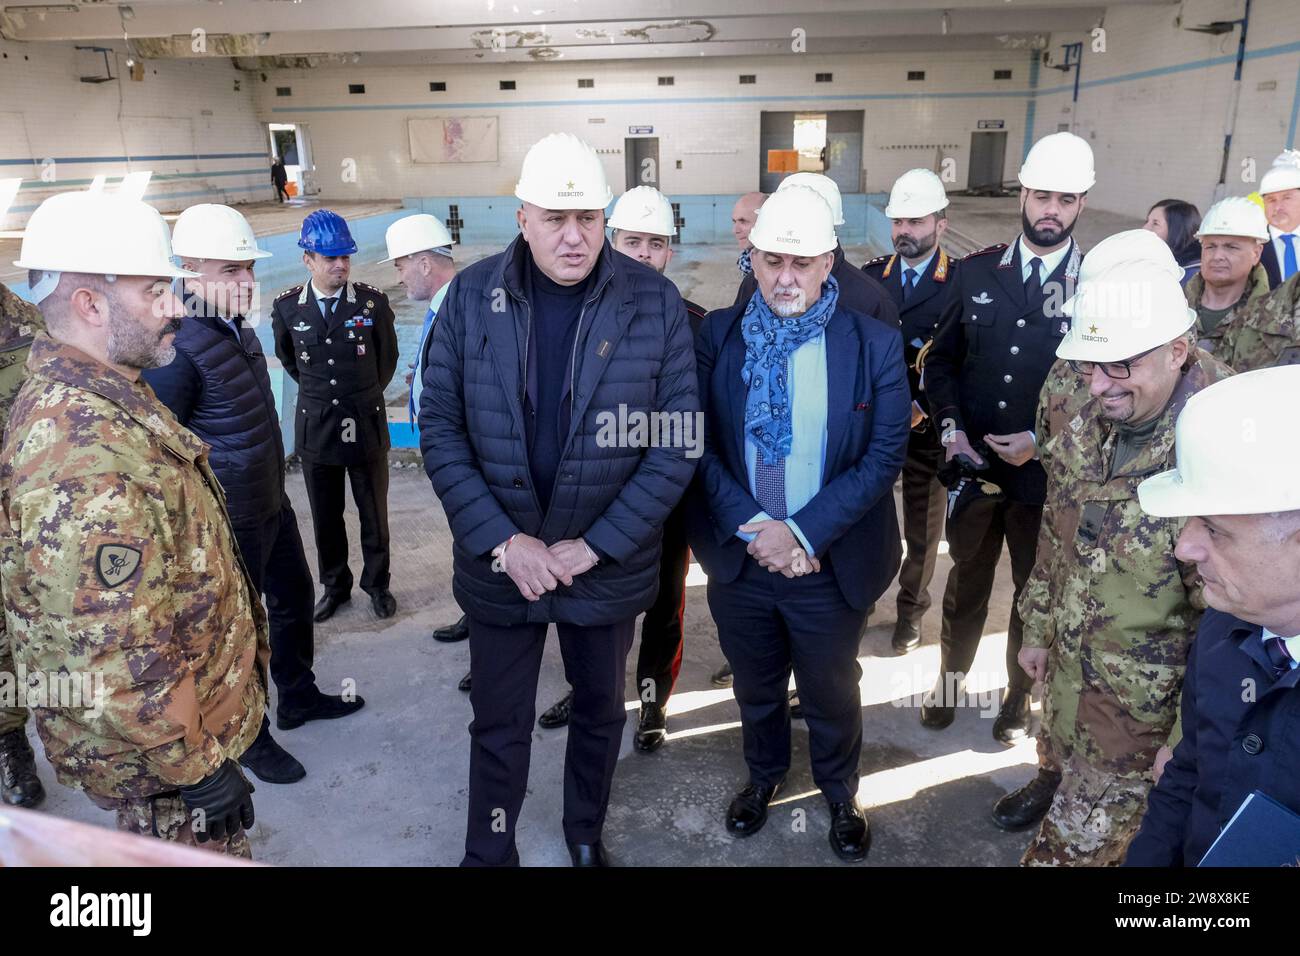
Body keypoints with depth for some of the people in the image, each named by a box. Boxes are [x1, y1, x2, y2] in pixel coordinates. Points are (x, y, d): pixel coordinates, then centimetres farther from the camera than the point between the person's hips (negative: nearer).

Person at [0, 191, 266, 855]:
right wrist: (198, 765, -20)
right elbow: (116, 662, -31)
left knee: (227, 848, 26)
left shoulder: (100, 398, 4)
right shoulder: (84, 453, -31)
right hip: (156, 755, -9)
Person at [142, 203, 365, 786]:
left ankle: (298, 697, 43)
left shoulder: (237, 327, 6)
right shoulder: (180, 344, -23)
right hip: (231, 518, -9)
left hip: (271, 501, 9)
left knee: (294, 598, 22)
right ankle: (249, 737, 27)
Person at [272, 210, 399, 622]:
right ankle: (334, 586, 30)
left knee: (374, 514, 11)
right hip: (315, 427, 2)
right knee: (325, 518, 13)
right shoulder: (287, 306, -3)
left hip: (366, 425, -1)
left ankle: (377, 584, 28)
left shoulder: (373, 301, -7)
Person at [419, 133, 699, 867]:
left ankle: (587, 834, 48)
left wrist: (595, 545, -14)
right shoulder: (472, 296, -7)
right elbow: (440, 427, -6)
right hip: (501, 562, 0)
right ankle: (489, 852, 41)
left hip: (609, 564, 0)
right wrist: (502, 541, -14)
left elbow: (677, 441, -11)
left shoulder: (655, 302, -11)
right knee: (500, 724, 15)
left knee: (601, 709, 21)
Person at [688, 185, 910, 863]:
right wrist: (752, 526, -18)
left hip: (832, 563, -1)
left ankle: (840, 792, 47)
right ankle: (764, 775, 51)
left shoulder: (874, 344, -10)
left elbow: (884, 455, -12)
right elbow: (699, 445, -7)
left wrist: (801, 532, -20)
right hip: (738, 555, 2)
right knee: (756, 686, 23)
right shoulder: (718, 335, -5)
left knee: (832, 693, 19)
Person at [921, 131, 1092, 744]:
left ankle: (1020, 697, 38)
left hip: (1049, 474, -1)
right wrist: (950, 424, -10)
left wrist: (1043, 440, -15)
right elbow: (942, 359, 5)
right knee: (966, 586, 18)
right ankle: (950, 681, 39)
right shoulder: (976, 273, 0)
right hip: (973, 466, 2)